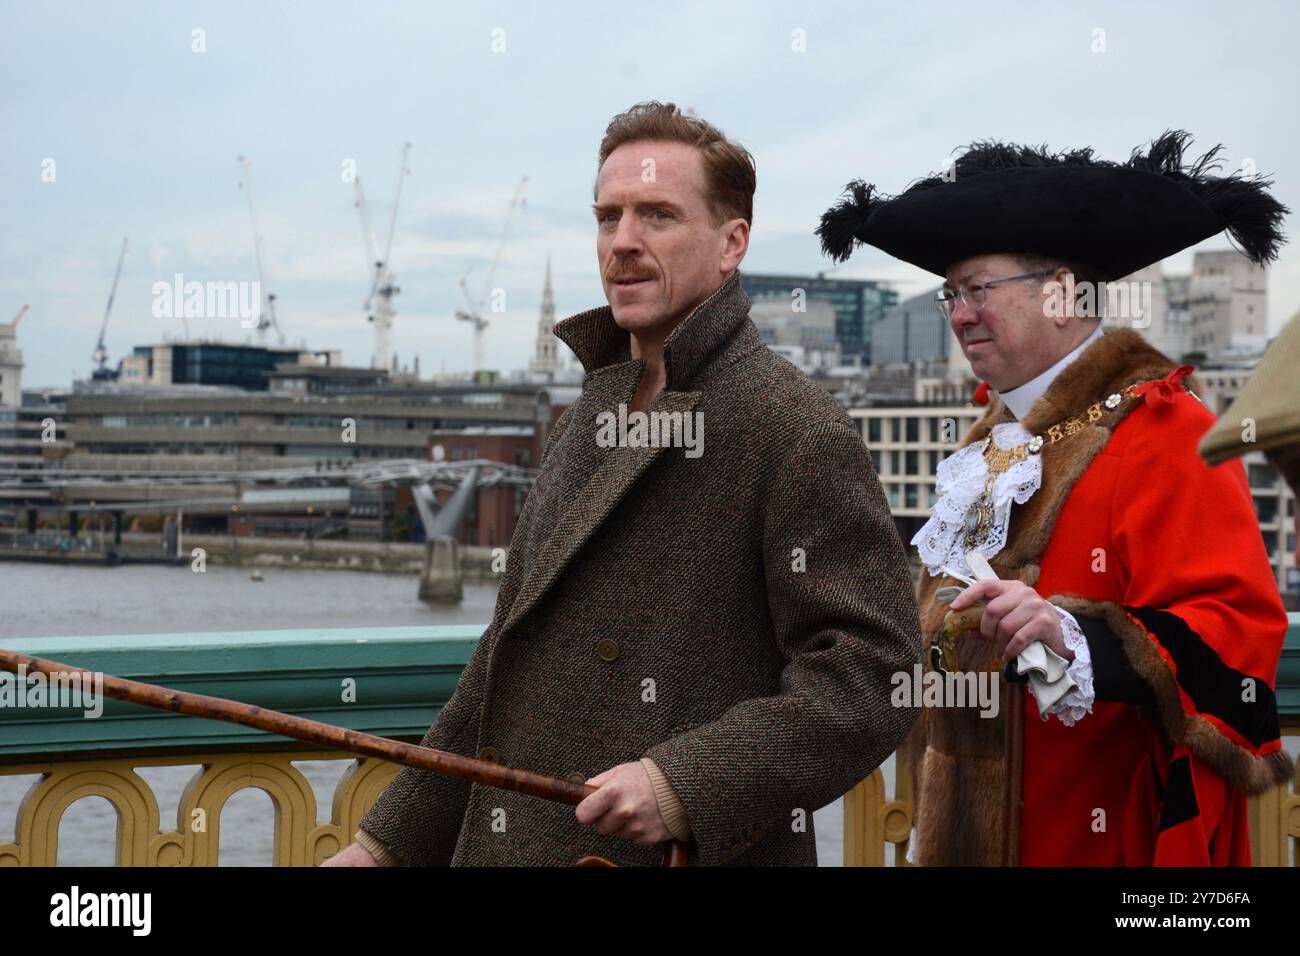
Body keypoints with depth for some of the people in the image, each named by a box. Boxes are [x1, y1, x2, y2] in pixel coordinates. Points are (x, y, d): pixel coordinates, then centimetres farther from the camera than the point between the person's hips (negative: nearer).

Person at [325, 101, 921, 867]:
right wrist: (390, 843, 16)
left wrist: (688, 785, -27)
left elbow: (870, 669, -18)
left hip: (694, 854, -7)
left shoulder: (797, 429, -11)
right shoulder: (587, 420, 14)